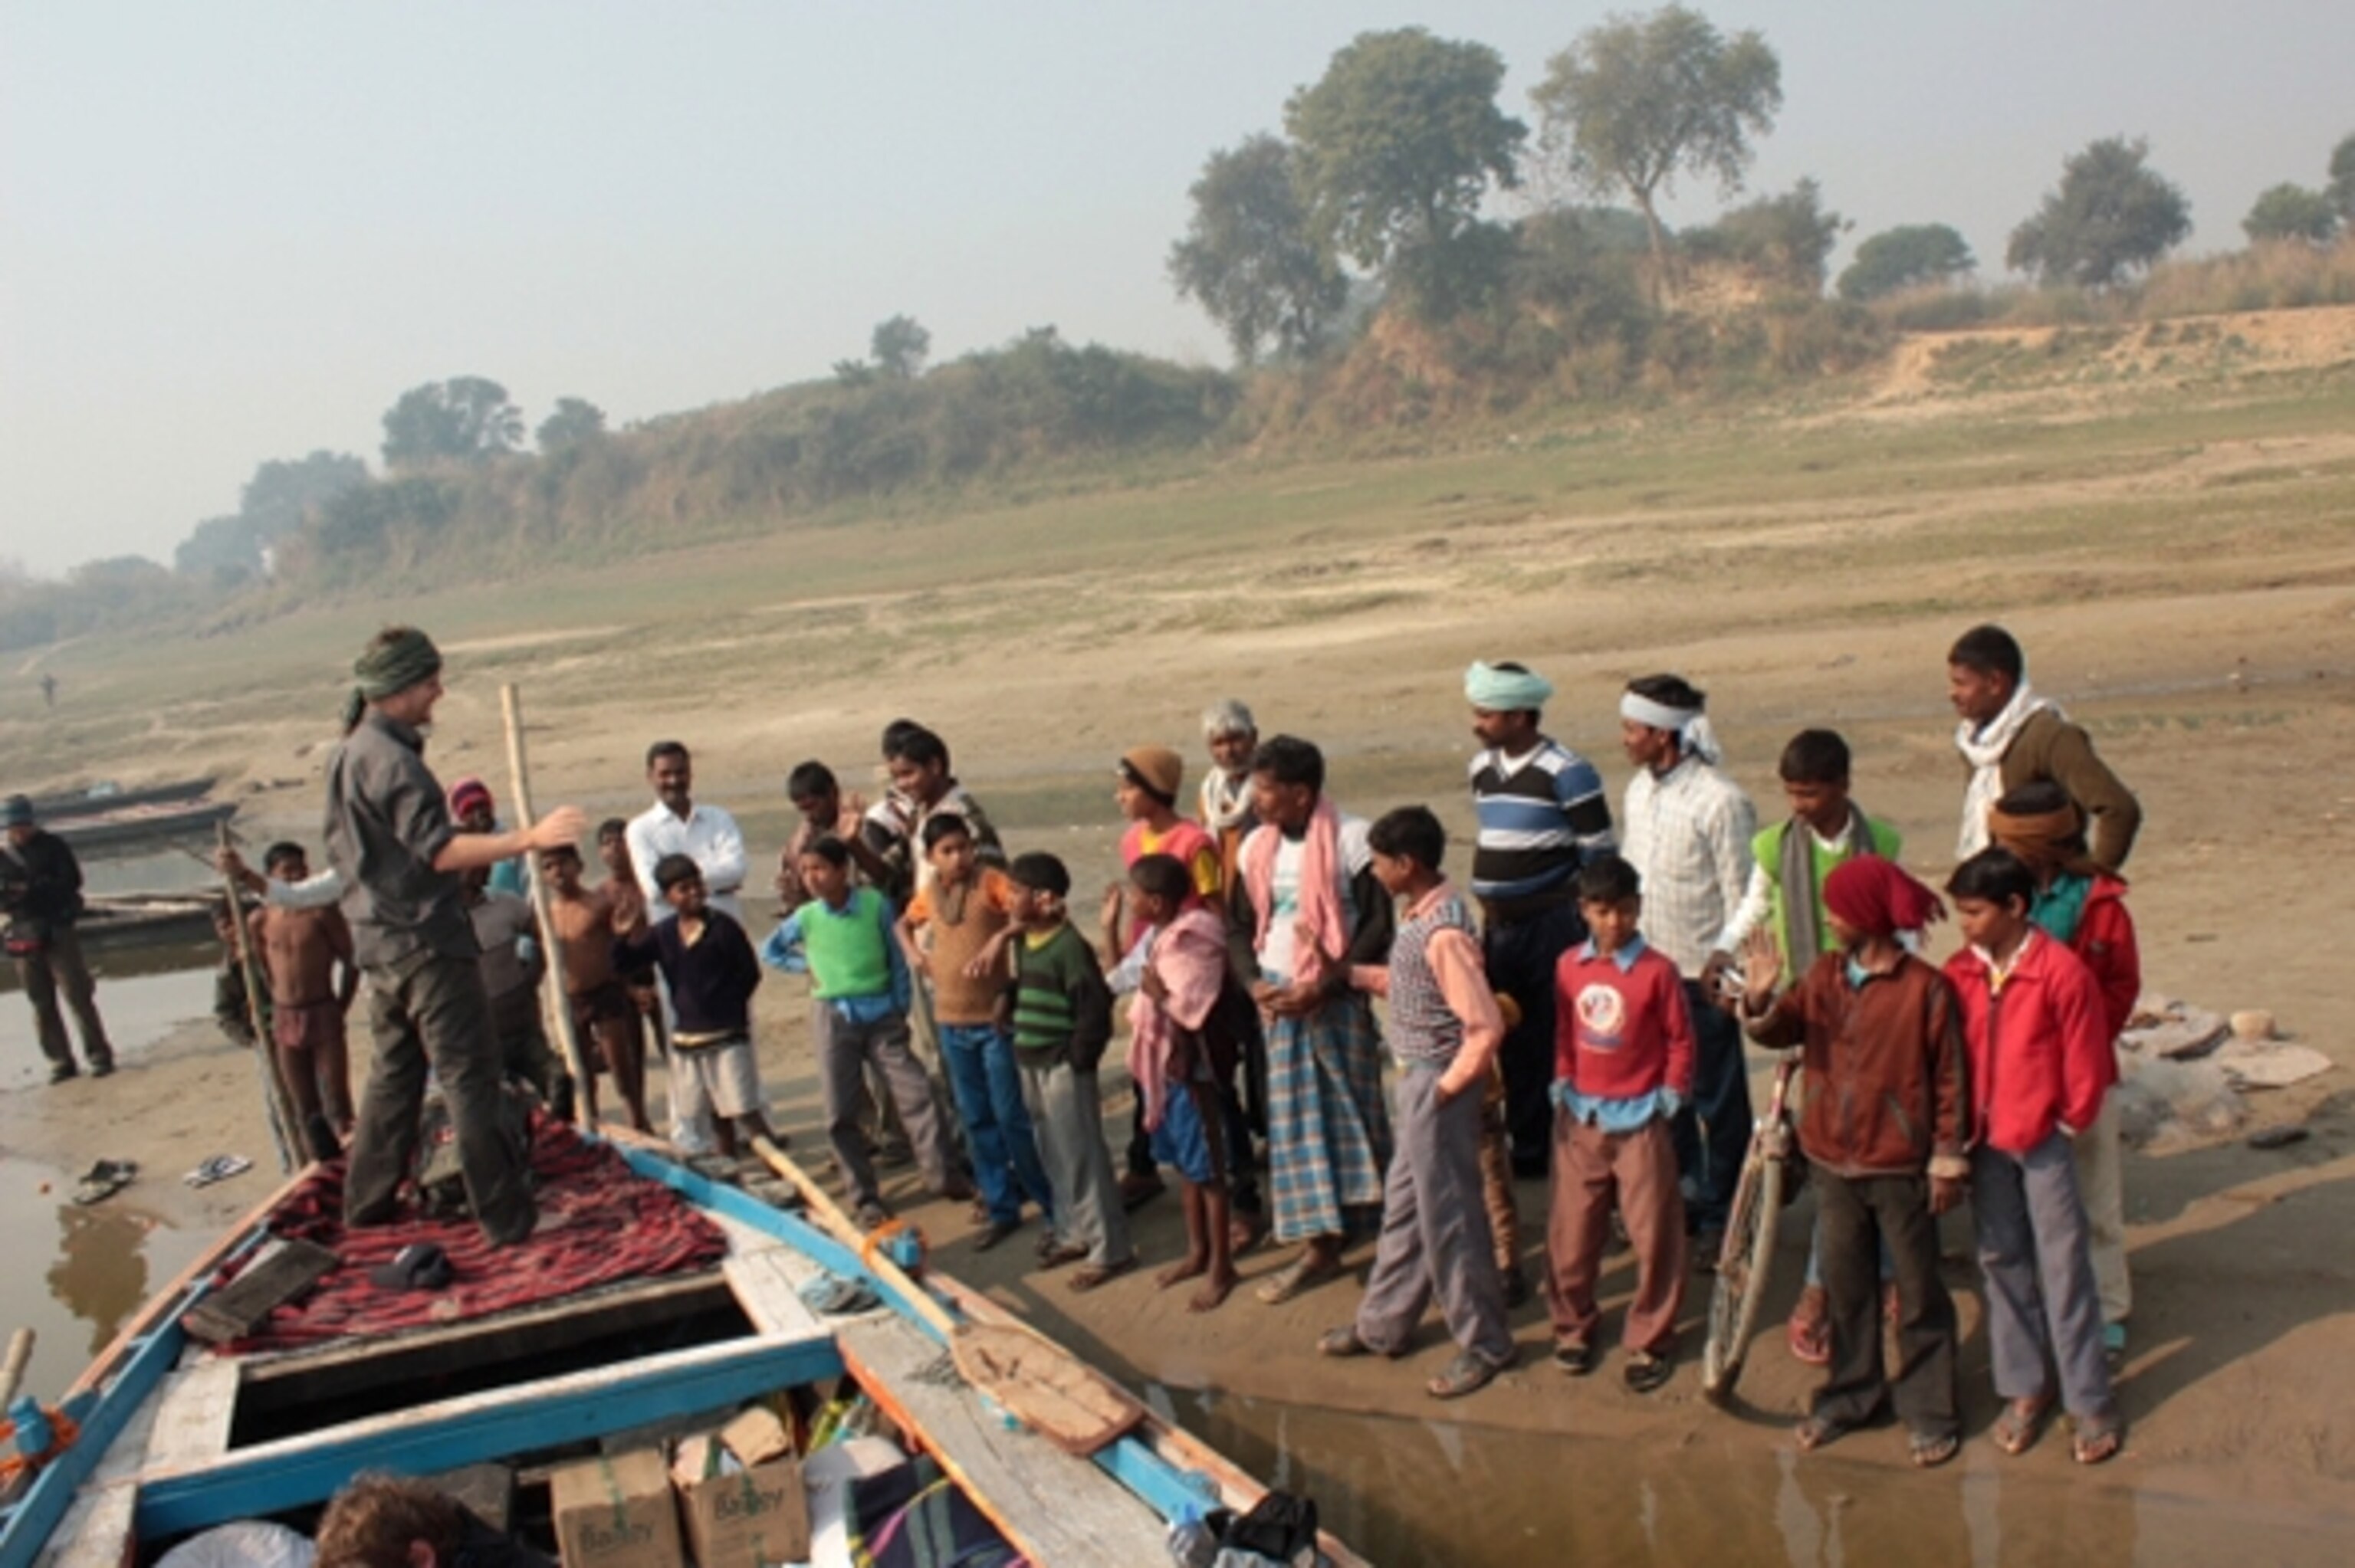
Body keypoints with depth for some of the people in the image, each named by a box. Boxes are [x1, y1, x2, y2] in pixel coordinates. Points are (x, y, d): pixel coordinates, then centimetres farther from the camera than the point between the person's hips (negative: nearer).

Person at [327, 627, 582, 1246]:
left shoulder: (347, 755, 13)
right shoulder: (391, 760, -19)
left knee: (395, 1071, 20)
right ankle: (506, 1218, -4)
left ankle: (367, 1202, 27)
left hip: (378, 942, 10)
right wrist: (529, 838, -32)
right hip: (425, 941, -10)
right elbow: (439, 849, -26)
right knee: (470, 1078, -6)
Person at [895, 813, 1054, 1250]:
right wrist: (912, 951, 9)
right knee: (976, 1120, 12)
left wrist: (998, 942, -38)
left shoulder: (990, 881, -10)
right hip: (952, 1022, 6)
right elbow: (904, 923, 27)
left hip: (997, 1018, -6)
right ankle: (1002, 1210, 23)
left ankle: (1056, 1208, 10)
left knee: (1012, 1117, -3)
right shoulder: (929, 894, 7)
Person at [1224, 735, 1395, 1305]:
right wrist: (1255, 983, -6)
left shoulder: (1350, 838, -11)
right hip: (1280, 1002, 5)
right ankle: (1320, 1247, 11)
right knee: (1297, 1124, 5)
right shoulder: (1256, 848, 6)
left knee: (1355, 1117, 0)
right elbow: (1238, 926, 12)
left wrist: (1325, 985, -17)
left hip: (1338, 1001, -5)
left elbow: (1379, 926, -12)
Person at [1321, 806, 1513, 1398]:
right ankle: (1382, 1324, 34)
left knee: (1449, 1218, 4)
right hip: (1416, 1082, 10)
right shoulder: (1423, 912, 3)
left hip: (1435, 1087, -10)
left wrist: (1448, 1085, -16)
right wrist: (1346, 973, 14)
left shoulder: (1444, 932, -26)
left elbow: (1486, 1026, -27)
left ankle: (1484, 1344, 19)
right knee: (1404, 1207, 20)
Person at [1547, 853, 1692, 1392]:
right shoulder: (1569, 966, 1)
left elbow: (1681, 1039, -2)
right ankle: (1572, 1325, 26)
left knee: (1653, 1235, 2)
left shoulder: (1658, 970, -10)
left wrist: (1672, 1092, -6)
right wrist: (1561, 1081, 4)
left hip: (1640, 1118, -3)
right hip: (1580, 1116, 3)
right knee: (1572, 1230, 8)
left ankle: (1649, 1342, 14)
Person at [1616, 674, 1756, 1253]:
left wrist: (1723, 963, -19)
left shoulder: (1721, 802, -17)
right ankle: (1682, 1197, 31)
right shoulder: (1639, 790, 5)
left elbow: (1742, 897, -14)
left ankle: (1722, 1215, 19)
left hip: (1702, 976, -7)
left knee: (1718, 1103, 6)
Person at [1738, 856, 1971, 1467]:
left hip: (1900, 1168, -5)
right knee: (1843, 1284, 17)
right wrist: (1761, 999, -26)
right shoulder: (1823, 973, 0)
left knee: (1918, 1290, 9)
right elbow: (1782, 1030, -5)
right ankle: (1852, 1393, 33)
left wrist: (1948, 1160, -8)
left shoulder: (1925, 987, -15)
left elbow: (1950, 1078, -10)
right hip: (1833, 1162, 5)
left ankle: (1928, 1412, 21)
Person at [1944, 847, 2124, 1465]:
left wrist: (2066, 1128, -4)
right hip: (1984, 1141, 5)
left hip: (2044, 1140, -5)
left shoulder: (2063, 972, -15)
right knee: (2001, 1262, 12)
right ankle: (2025, 1388, 25)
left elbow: (2087, 1067, -9)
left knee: (2064, 1267, 1)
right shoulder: (1959, 973, -2)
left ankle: (2090, 1401, 12)